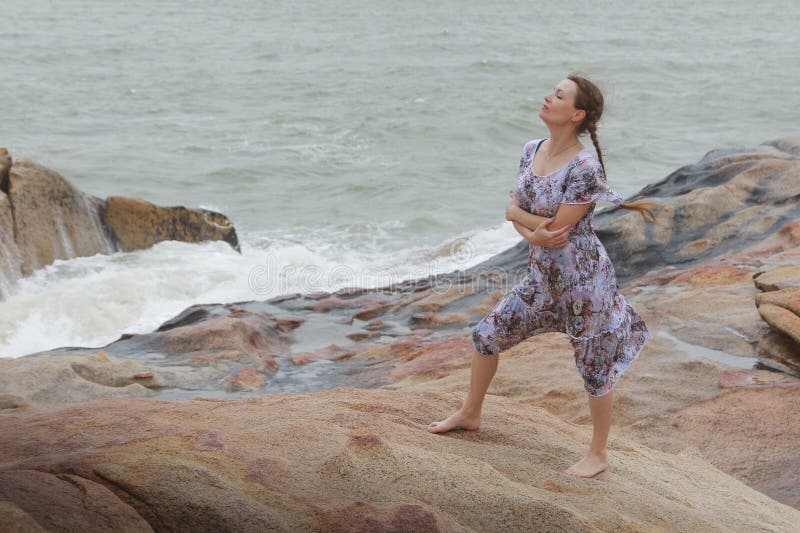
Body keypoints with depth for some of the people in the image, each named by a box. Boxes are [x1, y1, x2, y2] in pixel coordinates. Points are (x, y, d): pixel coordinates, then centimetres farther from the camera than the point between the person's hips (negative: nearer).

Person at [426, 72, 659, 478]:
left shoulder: (585, 168, -24)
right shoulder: (532, 150, 1)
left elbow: (557, 230, -23)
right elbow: (512, 209, 4)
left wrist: (518, 213, -7)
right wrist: (534, 234, -18)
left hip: (583, 279, -8)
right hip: (544, 277, 8)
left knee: (595, 368, 8)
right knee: (486, 334, 14)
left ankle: (598, 454, 27)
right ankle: (469, 414, 36)